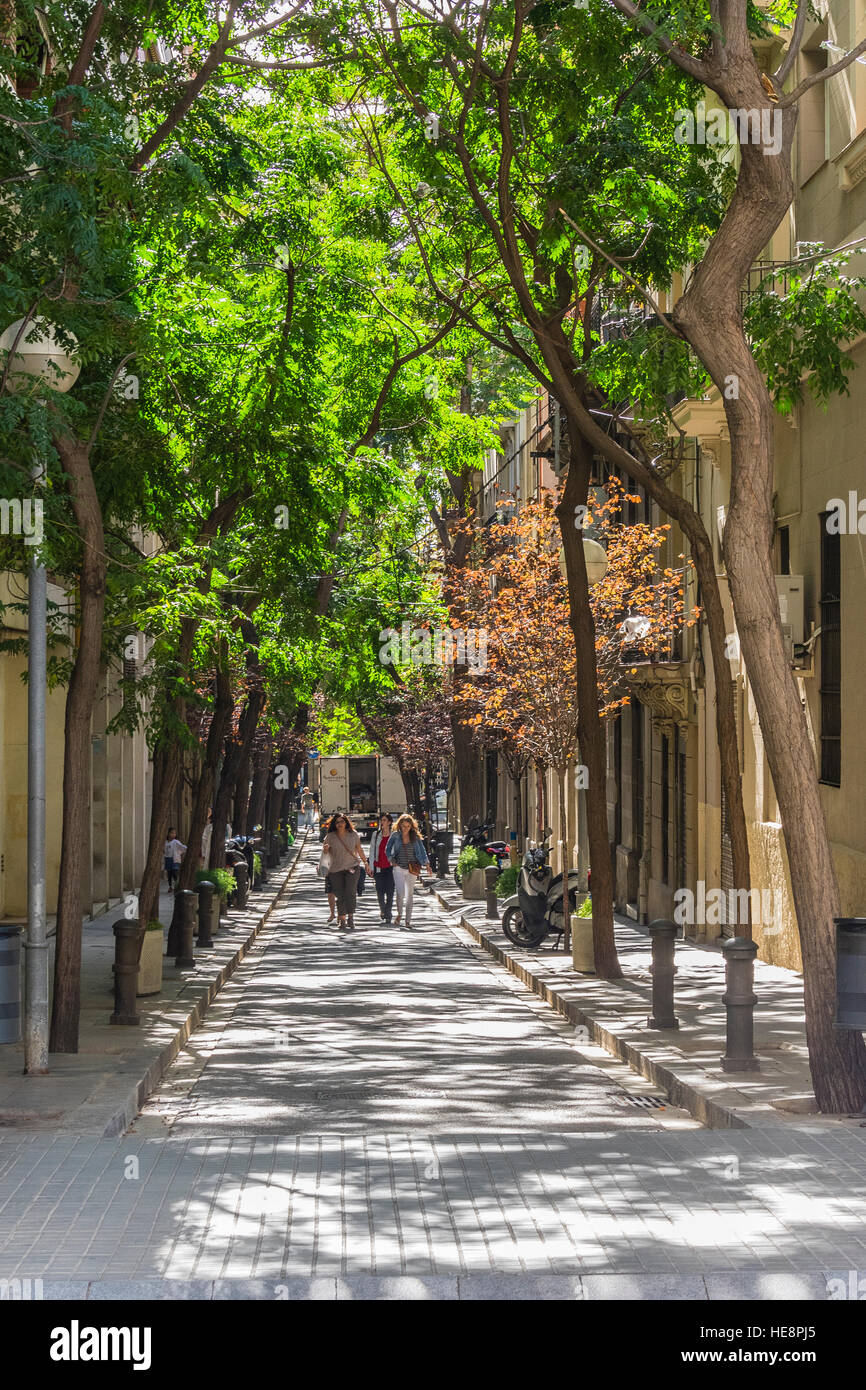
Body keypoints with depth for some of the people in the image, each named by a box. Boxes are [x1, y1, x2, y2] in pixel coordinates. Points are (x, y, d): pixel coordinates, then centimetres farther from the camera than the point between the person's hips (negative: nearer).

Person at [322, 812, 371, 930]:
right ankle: (342, 920, 11)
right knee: (340, 895, 1)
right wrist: (325, 849, -19)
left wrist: (366, 864, 15)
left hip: (351, 867, 0)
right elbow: (324, 852, 4)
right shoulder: (330, 836, 0)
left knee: (350, 892, -16)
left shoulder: (353, 835, 4)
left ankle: (351, 918, -10)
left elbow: (359, 850, 13)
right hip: (335, 870, 0)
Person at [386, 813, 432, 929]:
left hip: (411, 869, 2)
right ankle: (399, 914, 10)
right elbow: (388, 849, 10)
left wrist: (427, 864, -2)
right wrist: (392, 860, -3)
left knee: (410, 894, 4)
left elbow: (422, 850, 6)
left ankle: (408, 920, 9)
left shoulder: (415, 836, 2)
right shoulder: (395, 835, 0)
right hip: (399, 868, -2)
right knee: (400, 893, -13)